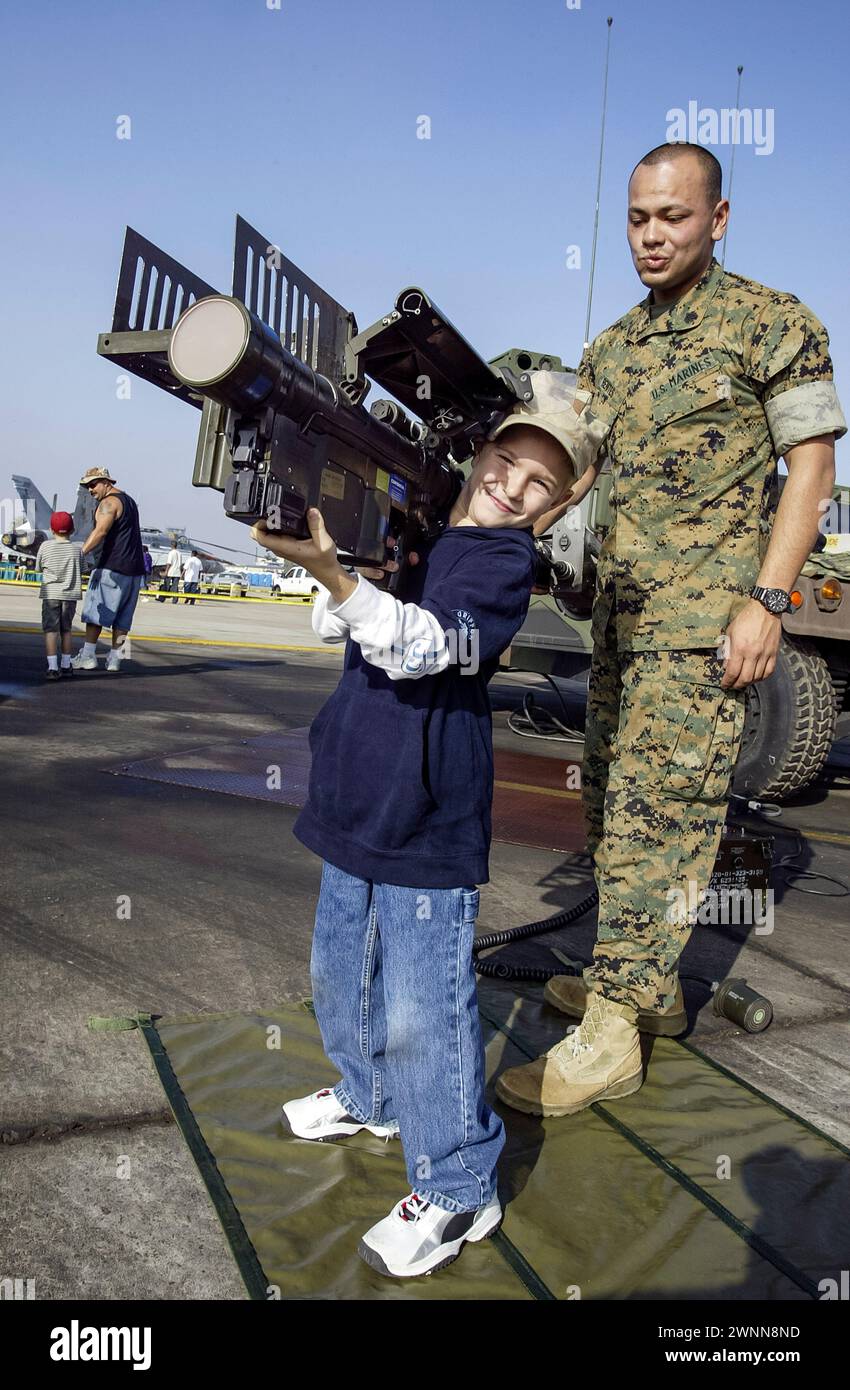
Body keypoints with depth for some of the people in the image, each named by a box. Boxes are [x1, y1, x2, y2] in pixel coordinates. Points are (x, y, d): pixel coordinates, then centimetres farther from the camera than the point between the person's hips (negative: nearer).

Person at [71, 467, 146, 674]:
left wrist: (80, 553, -34)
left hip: (112, 567, -9)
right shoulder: (129, 500, 21)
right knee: (122, 617, 8)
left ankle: (87, 656, -4)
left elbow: (100, 531, -25)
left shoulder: (109, 502, -9)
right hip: (134, 569, 9)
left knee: (94, 610, -3)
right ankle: (114, 660, 8)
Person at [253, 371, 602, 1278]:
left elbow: (421, 645, -28)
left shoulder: (506, 561, -13)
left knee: (424, 1012, -4)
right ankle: (371, 1096, 49)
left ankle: (458, 1188, 16)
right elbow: (330, 627, 8)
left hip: (428, 823, -8)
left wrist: (335, 574, -41)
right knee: (340, 968, 24)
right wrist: (341, 551, -9)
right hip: (356, 798, 8)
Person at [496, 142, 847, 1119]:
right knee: (613, 805, 12)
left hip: (703, 618, -7)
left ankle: (610, 1036, 1)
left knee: (656, 813, -8)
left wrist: (767, 600, -15)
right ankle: (648, 985, 28)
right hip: (620, 609, 8)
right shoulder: (611, 346, 16)